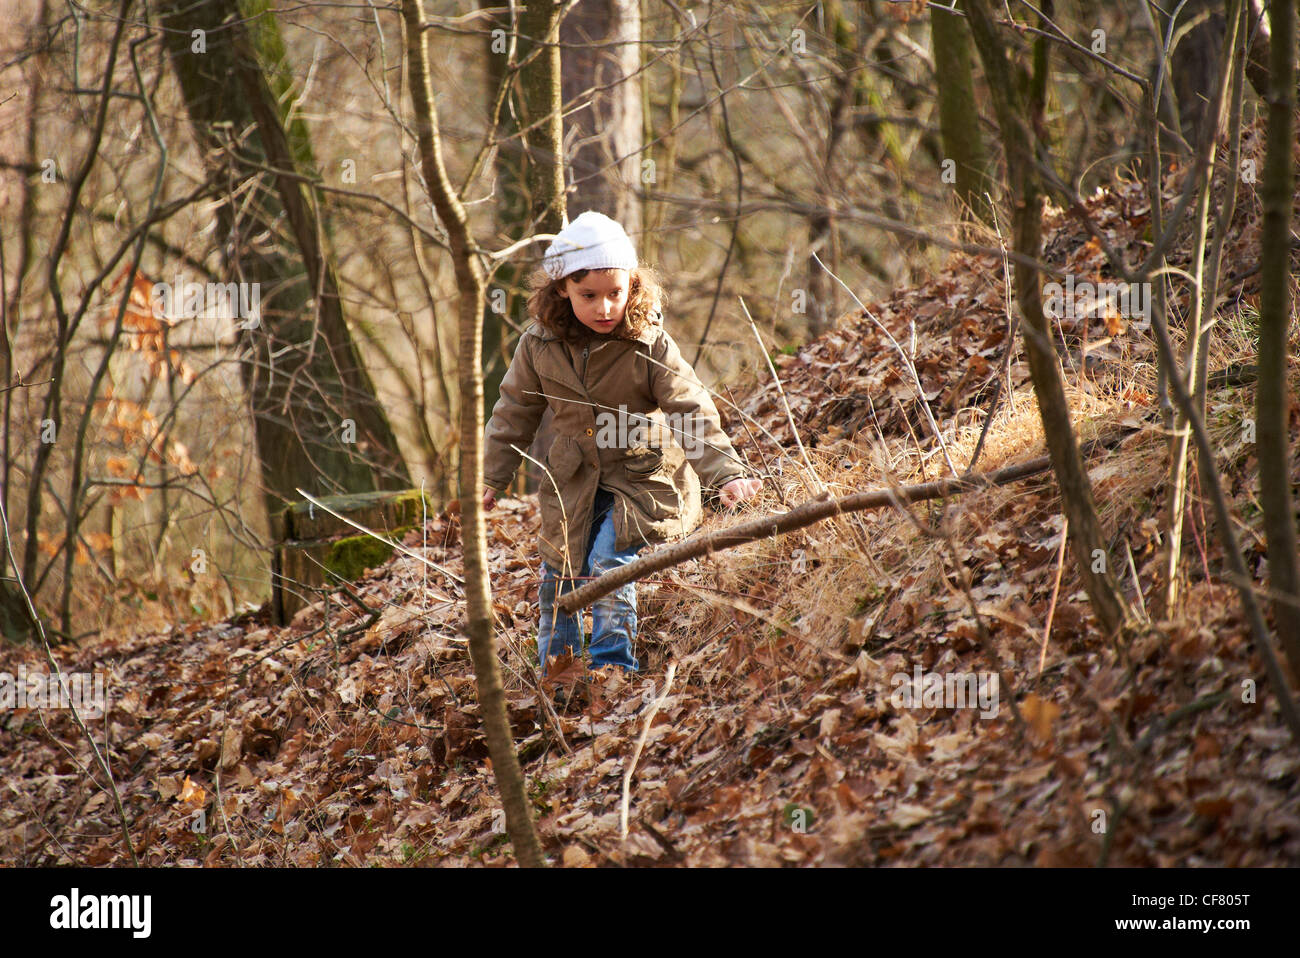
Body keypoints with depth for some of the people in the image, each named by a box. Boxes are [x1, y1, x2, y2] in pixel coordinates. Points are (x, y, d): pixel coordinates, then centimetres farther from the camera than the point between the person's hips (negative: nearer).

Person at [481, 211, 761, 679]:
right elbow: (515, 413, 4)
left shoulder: (650, 345, -20)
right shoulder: (540, 345, -10)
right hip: (574, 480, 4)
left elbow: (692, 414, -22)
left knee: (610, 566, -20)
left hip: (641, 477, -4)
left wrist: (727, 474, -32)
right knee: (557, 577, 12)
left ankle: (613, 667, -6)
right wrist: (491, 478, 6)